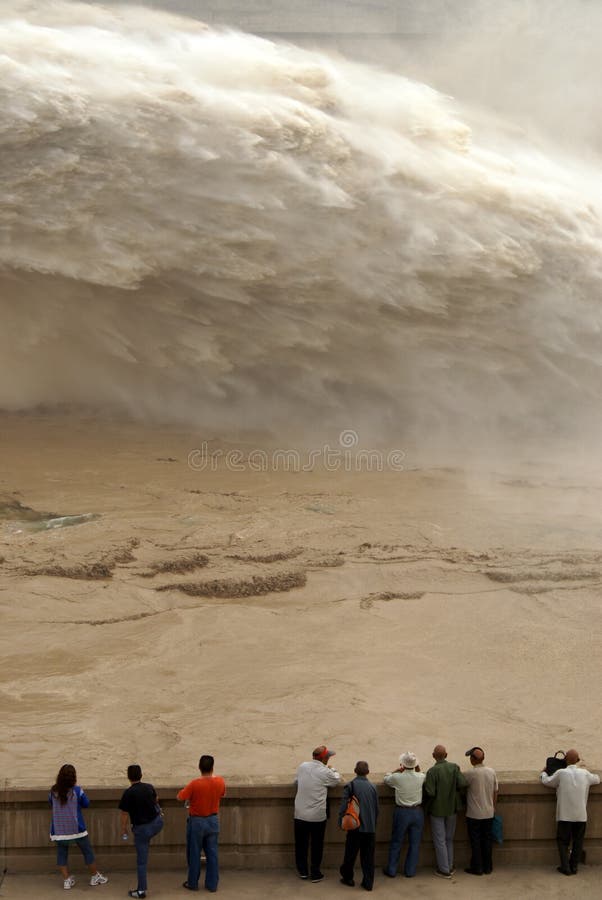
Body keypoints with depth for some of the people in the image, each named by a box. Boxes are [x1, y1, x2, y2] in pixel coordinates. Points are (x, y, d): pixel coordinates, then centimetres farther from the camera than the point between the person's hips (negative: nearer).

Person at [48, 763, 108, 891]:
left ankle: (66, 880, 14)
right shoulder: (77, 791, -14)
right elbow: (86, 804, 1)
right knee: (87, 852, 14)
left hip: (59, 830, 2)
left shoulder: (53, 791, -7)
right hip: (76, 828, -2)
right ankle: (95, 876, 24)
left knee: (62, 854, 16)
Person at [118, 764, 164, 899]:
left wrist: (123, 829, 6)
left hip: (141, 829, -4)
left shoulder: (128, 793, -19)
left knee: (141, 860, 7)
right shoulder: (149, 787, -3)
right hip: (157, 823, 4)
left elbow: (124, 814, -12)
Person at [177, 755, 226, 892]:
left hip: (197, 822, -3)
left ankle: (193, 883, 23)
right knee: (212, 854, 12)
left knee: (194, 854, 12)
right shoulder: (220, 781, -11)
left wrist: (186, 789, 7)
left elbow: (180, 797, -11)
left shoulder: (195, 784, -24)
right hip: (213, 821, 3)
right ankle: (212, 884, 18)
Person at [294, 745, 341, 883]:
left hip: (300, 814, 3)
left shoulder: (302, 767, -3)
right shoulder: (325, 772, -16)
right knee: (317, 845, 12)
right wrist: (331, 769, 23)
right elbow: (337, 779, 4)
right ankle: (315, 873, 19)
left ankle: (302, 871, 27)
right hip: (318, 816, -3)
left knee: (301, 844, 17)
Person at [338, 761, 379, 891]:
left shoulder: (350, 786, -8)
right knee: (368, 857, 10)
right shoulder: (372, 787, 2)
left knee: (350, 854, 13)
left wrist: (341, 822, -2)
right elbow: (377, 808, 9)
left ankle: (347, 878, 25)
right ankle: (368, 883, 11)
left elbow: (343, 806, -12)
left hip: (356, 827, -3)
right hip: (371, 828, 3)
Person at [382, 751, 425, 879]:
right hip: (417, 812, 1)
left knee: (396, 842, 13)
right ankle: (410, 871, 18)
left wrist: (398, 770, 10)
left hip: (402, 812, -1)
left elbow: (386, 778, 7)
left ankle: (391, 870, 20)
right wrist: (417, 769, 6)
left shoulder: (397, 778, -15)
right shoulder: (421, 777, -10)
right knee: (414, 843, 12)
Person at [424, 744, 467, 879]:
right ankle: (449, 867, 26)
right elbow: (462, 784, -15)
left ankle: (444, 870, 12)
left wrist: (425, 785, -3)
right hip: (451, 808, 4)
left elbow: (430, 792, -23)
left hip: (437, 810, -4)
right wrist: (452, 788, 4)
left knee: (440, 841, 6)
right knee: (449, 839, 20)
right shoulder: (454, 767, -9)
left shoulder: (432, 771, -20)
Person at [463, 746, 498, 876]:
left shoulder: (469, 774, -19)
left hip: (474, 814, -5)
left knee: (475, 842, 6)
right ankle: (487, 867, 21)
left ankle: (477, 868, 12)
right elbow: (495, 793, 7)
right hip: (489, 813, 5)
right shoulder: (491, 772, -3)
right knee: (487, 840, 14)